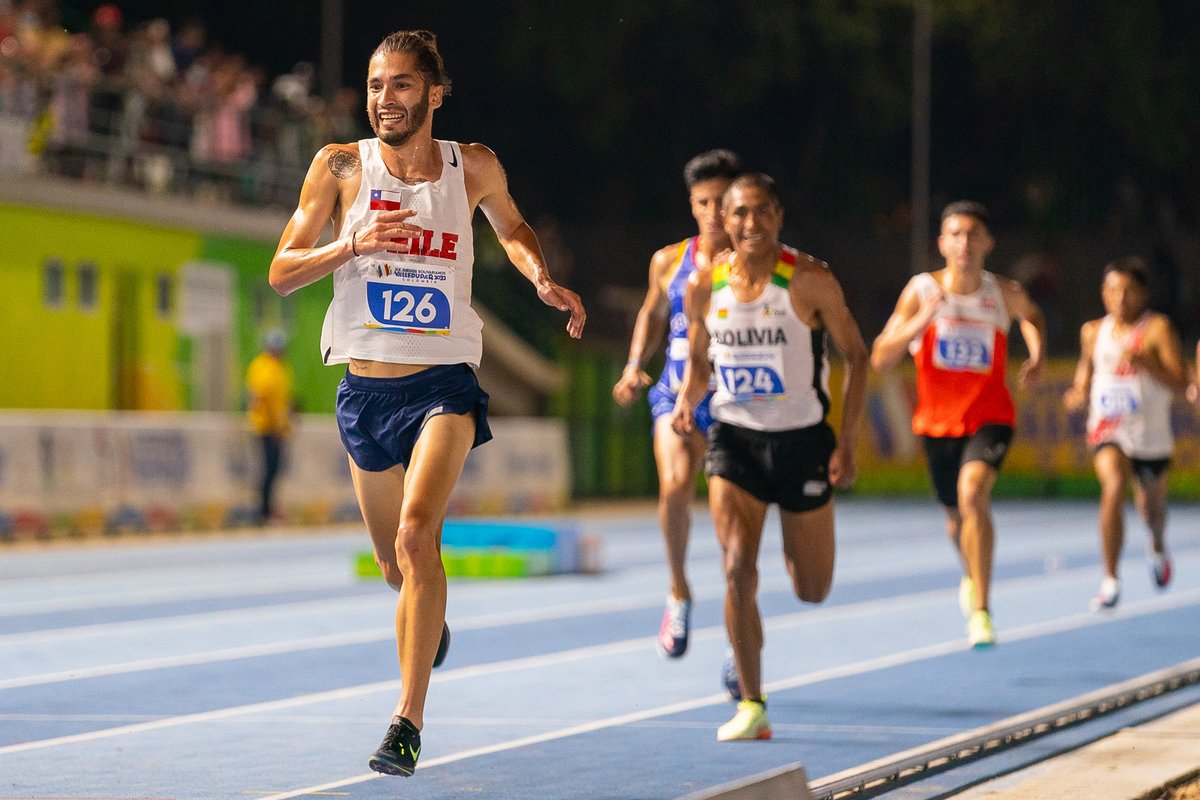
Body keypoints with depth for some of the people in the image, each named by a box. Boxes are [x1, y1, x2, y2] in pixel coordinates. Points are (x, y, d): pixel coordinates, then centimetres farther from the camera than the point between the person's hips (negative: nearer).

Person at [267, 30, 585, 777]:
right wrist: (353, 244, -19)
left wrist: (542, 278, 1)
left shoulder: (473, 167, 0)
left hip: (445, 385, -2)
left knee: (417, 536, -25)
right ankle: (430, 619, 54)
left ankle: (409, 721, -24)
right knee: (395, 562, 16)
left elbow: (512, 226, 21)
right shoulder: (341, 167, -2)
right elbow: (282, 272, -2)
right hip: (366, 389, 2)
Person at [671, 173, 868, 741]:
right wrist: (686, 400, -9)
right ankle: (751, 707, -7)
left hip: (803, 440, -1)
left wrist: (848, 441, -10)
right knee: (738, 571, -15)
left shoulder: (810, 281, -11)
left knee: (812, 590, 9)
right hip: (734, 438, 1)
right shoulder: (703, 287, -3)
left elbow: (855, 357, -4)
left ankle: (794, 551, 47)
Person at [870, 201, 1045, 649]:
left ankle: (980, 611, -24)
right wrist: (921, 321, -28)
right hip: (938, 420, 2)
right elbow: (880, 359, -14)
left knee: (973, 494, -27)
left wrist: (1036, 357, 3)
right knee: (956, 514, 17)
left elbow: (1032, 316, 21)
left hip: (990, 416, -2)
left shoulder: (1005, 293, -5)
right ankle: (972, 577, 54)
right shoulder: (921, 291, -10)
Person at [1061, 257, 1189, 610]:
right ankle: (1110, 580, -26)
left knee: (1151, 505, 19)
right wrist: (1079, 393, -1)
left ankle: (1158, 547, 59)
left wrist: (1144, 362, -30)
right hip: (1107, 430, 0)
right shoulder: (1093, 331, 3)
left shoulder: (1158, 328, -9)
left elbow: (1180, 382, -16)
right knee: (1114, 486, -28)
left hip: (1151, 435, 0)